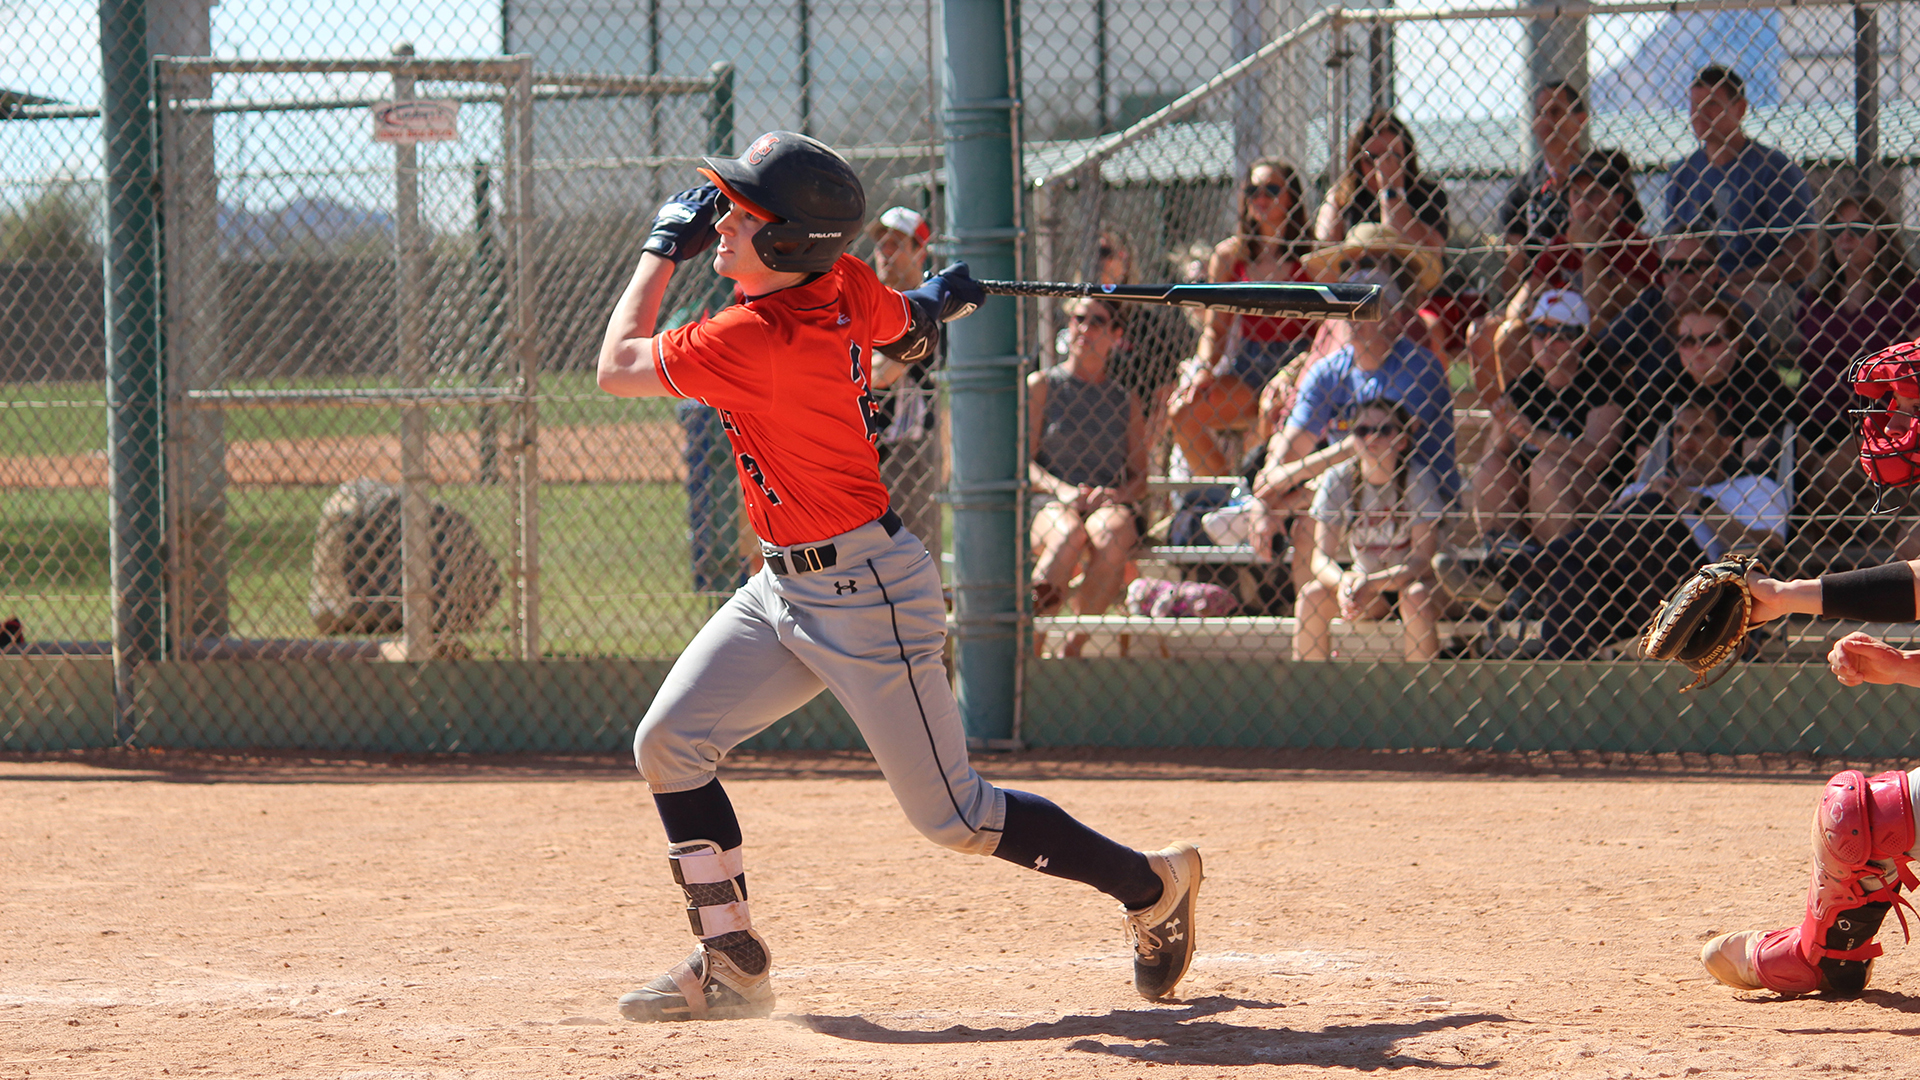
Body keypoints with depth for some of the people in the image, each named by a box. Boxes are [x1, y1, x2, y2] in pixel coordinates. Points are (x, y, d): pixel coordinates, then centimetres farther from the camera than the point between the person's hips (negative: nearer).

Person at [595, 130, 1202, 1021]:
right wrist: (936, 301, 42)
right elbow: (903, 324, 19)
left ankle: (1153, 885, 17)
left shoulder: (755, 340, -26)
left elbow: (616, 369, -14)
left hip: (866, 596, -9)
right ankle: (731, 965, 7)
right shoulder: (845, 289, -3)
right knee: (668, 744, 0)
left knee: (952, 817, 0)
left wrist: (663, 251, -4)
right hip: (785, 587, 9)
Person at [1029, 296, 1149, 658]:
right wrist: (1063, 491, -14)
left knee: (1112, 532, -36)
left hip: (1109, 506, 1)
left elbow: (1140, 477, 14)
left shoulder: (1127, 401, 18)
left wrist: (1116, 493, -10)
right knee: (1069, 531, -38)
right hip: (1046, 504, -1)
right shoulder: (1041, 385, 12)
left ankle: (1074, 645, -31)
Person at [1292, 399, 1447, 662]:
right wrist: (1342, 581, -35)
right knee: (1311, 594, -24)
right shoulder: (1338, 480, -7)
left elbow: (1422, 561, -20)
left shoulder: (1417, 480, -14)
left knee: (1416, 595, -34)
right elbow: (1321, 558, -11)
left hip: (1409, 581, -2)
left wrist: (1371, 583, -36)